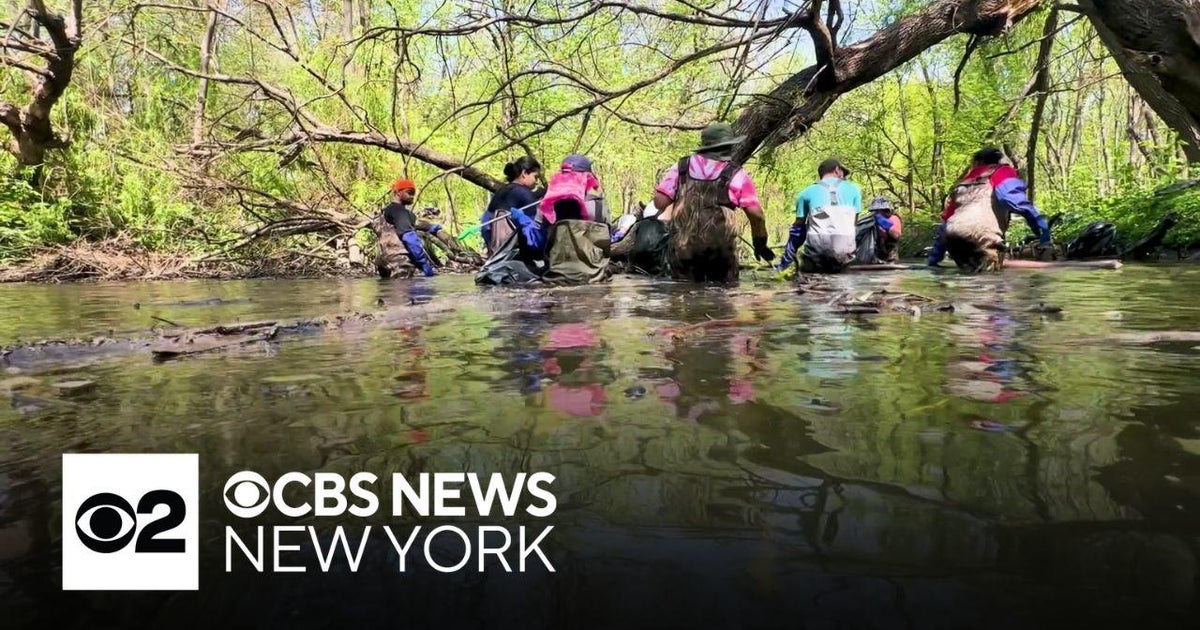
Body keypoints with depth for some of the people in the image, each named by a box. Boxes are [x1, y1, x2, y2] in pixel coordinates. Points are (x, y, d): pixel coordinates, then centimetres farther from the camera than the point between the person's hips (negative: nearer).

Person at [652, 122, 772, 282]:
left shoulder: (682, 166, 7)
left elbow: (659, 201, -1)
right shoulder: (736, 174, 1)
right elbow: (756, 214, -4)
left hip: (682, 246, 2)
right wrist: (760, 243, 10)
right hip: (720, 248, -2)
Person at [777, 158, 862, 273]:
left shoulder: (806, 192, 14)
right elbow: (853, 223, 17)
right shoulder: (853, 189, 15)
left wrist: (783, 264, 24)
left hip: (816, 249, -1)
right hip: (844, 251, 1)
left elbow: (797, 228, 17)